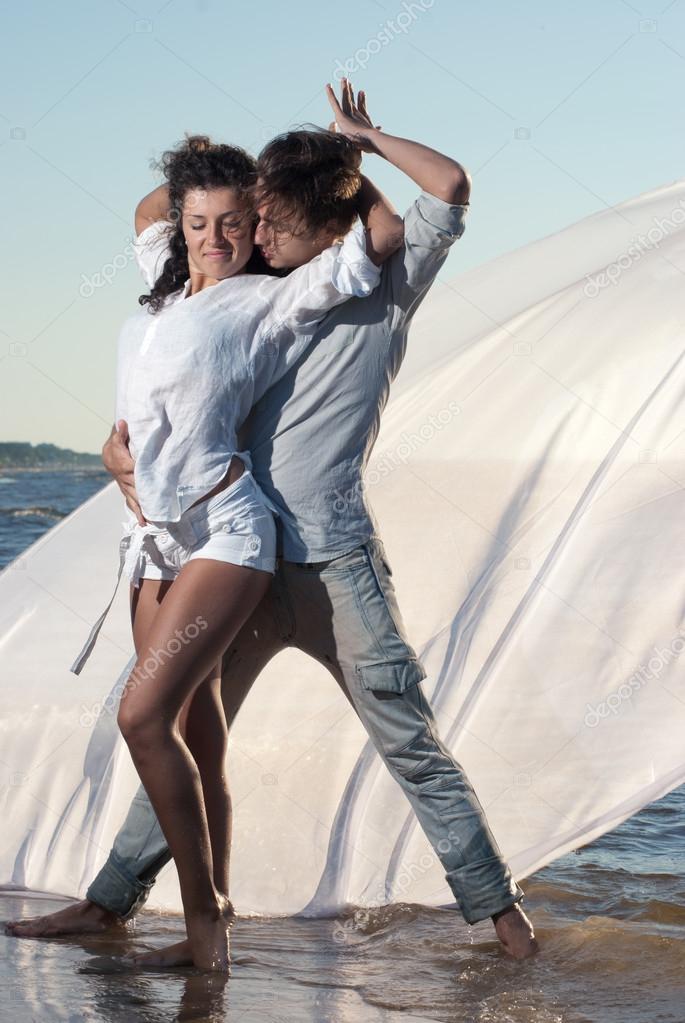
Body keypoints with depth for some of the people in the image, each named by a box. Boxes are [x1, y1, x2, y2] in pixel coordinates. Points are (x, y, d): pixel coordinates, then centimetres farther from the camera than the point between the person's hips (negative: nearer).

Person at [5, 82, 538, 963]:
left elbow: (450, 188, -9)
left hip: (335, 560, -5)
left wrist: (364, 138, 2)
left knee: (409, 742, -1)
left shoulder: (380, 294, 1)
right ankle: (111, 900, 21)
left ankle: (495, 902, 9)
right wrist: (121, 443, 0)